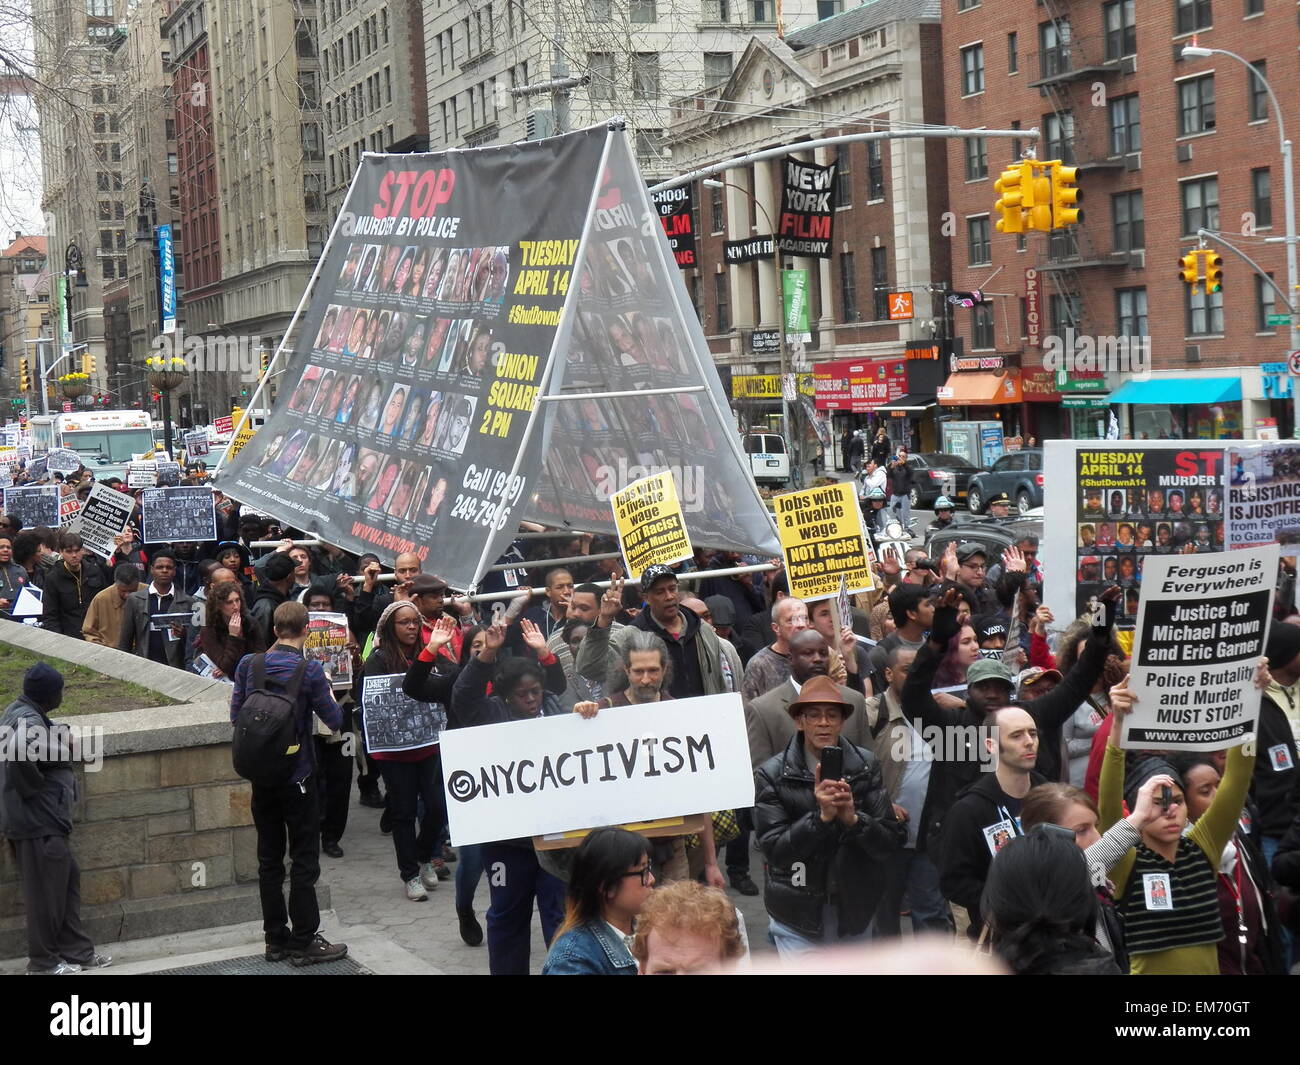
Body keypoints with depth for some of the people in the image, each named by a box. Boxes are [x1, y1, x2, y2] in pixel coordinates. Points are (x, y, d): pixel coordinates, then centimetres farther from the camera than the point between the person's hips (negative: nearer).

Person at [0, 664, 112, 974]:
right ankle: (43, 961, 12)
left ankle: (76, 950, 23)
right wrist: (35, 787, -23)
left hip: (44, 820, 11)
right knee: (46, 890, 1)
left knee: (67, 880, 16)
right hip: (38, 821, -11)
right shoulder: (29, 721, -21)